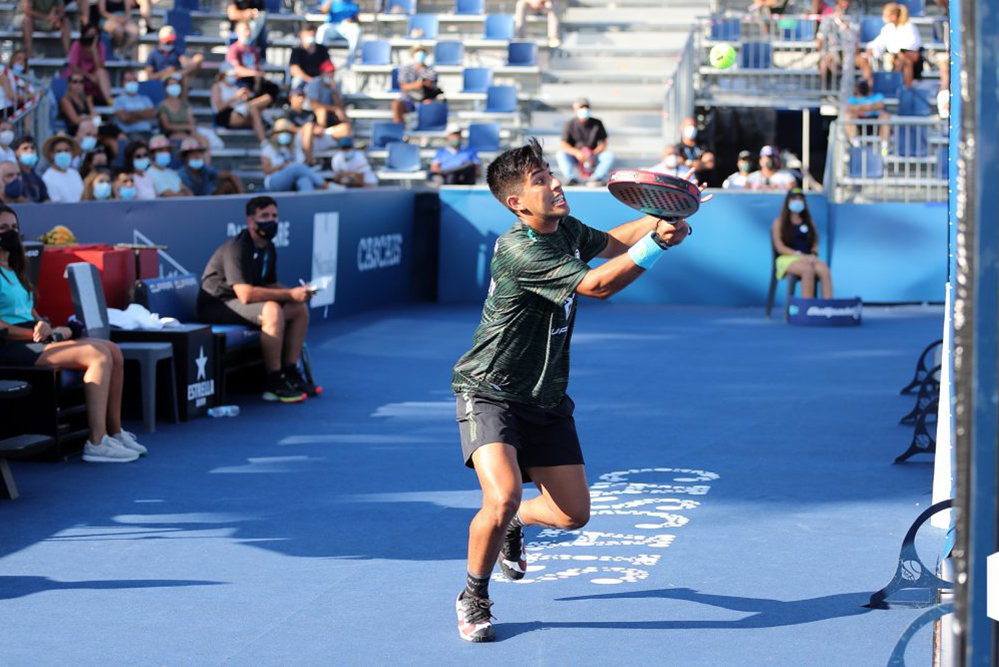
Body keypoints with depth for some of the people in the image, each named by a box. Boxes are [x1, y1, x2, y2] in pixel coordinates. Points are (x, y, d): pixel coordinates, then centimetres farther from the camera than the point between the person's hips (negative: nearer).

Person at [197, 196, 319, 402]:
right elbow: (245, 294, -31)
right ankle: (273, 383, -28)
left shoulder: (268, 248, 7)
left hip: (242, 301, 10)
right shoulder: (237, 248, -22)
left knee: (300, 309, 0)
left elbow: (271, 285, 15)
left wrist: (298, 293, -7)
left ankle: (290, 373, 1)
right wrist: (289, 294, -28)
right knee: (272, 310, -33)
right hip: (216, 306, -10)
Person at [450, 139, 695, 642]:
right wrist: (657, 242, -29)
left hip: (545, 398, 8)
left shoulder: (564, 228, 2)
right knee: (503, 496, -26)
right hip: (489, 393, -8)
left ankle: (512, 526, 40)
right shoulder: (519, 250, -25)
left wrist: (657, 217, 5)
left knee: (572, 514, 5)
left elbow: (607, 243, 23)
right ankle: (474, 596, 1)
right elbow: (597, 285, -29)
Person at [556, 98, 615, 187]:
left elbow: (603, 143, 3)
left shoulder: (597, 124, 4)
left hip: (593, 159, 1)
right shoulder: (570, 125, -2)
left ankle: (596, 178, -40)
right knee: (560, 154, -29)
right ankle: (571, 178, -45)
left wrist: (594, 153, -17)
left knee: (610, 155, -24)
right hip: (575, 159, -1)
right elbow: (562, 144, -13)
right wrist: (576, 152, -32)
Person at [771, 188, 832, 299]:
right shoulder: (779, 222, 8)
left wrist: (813, 254, -6)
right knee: (808, 270, -38)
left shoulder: (809, 222, 22)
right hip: (787, 259, -4)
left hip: (807, 258, 4)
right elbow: (779, 247, -3)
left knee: (824, 270, -31)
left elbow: (815, 244, 18)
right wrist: (801, 255, -15)